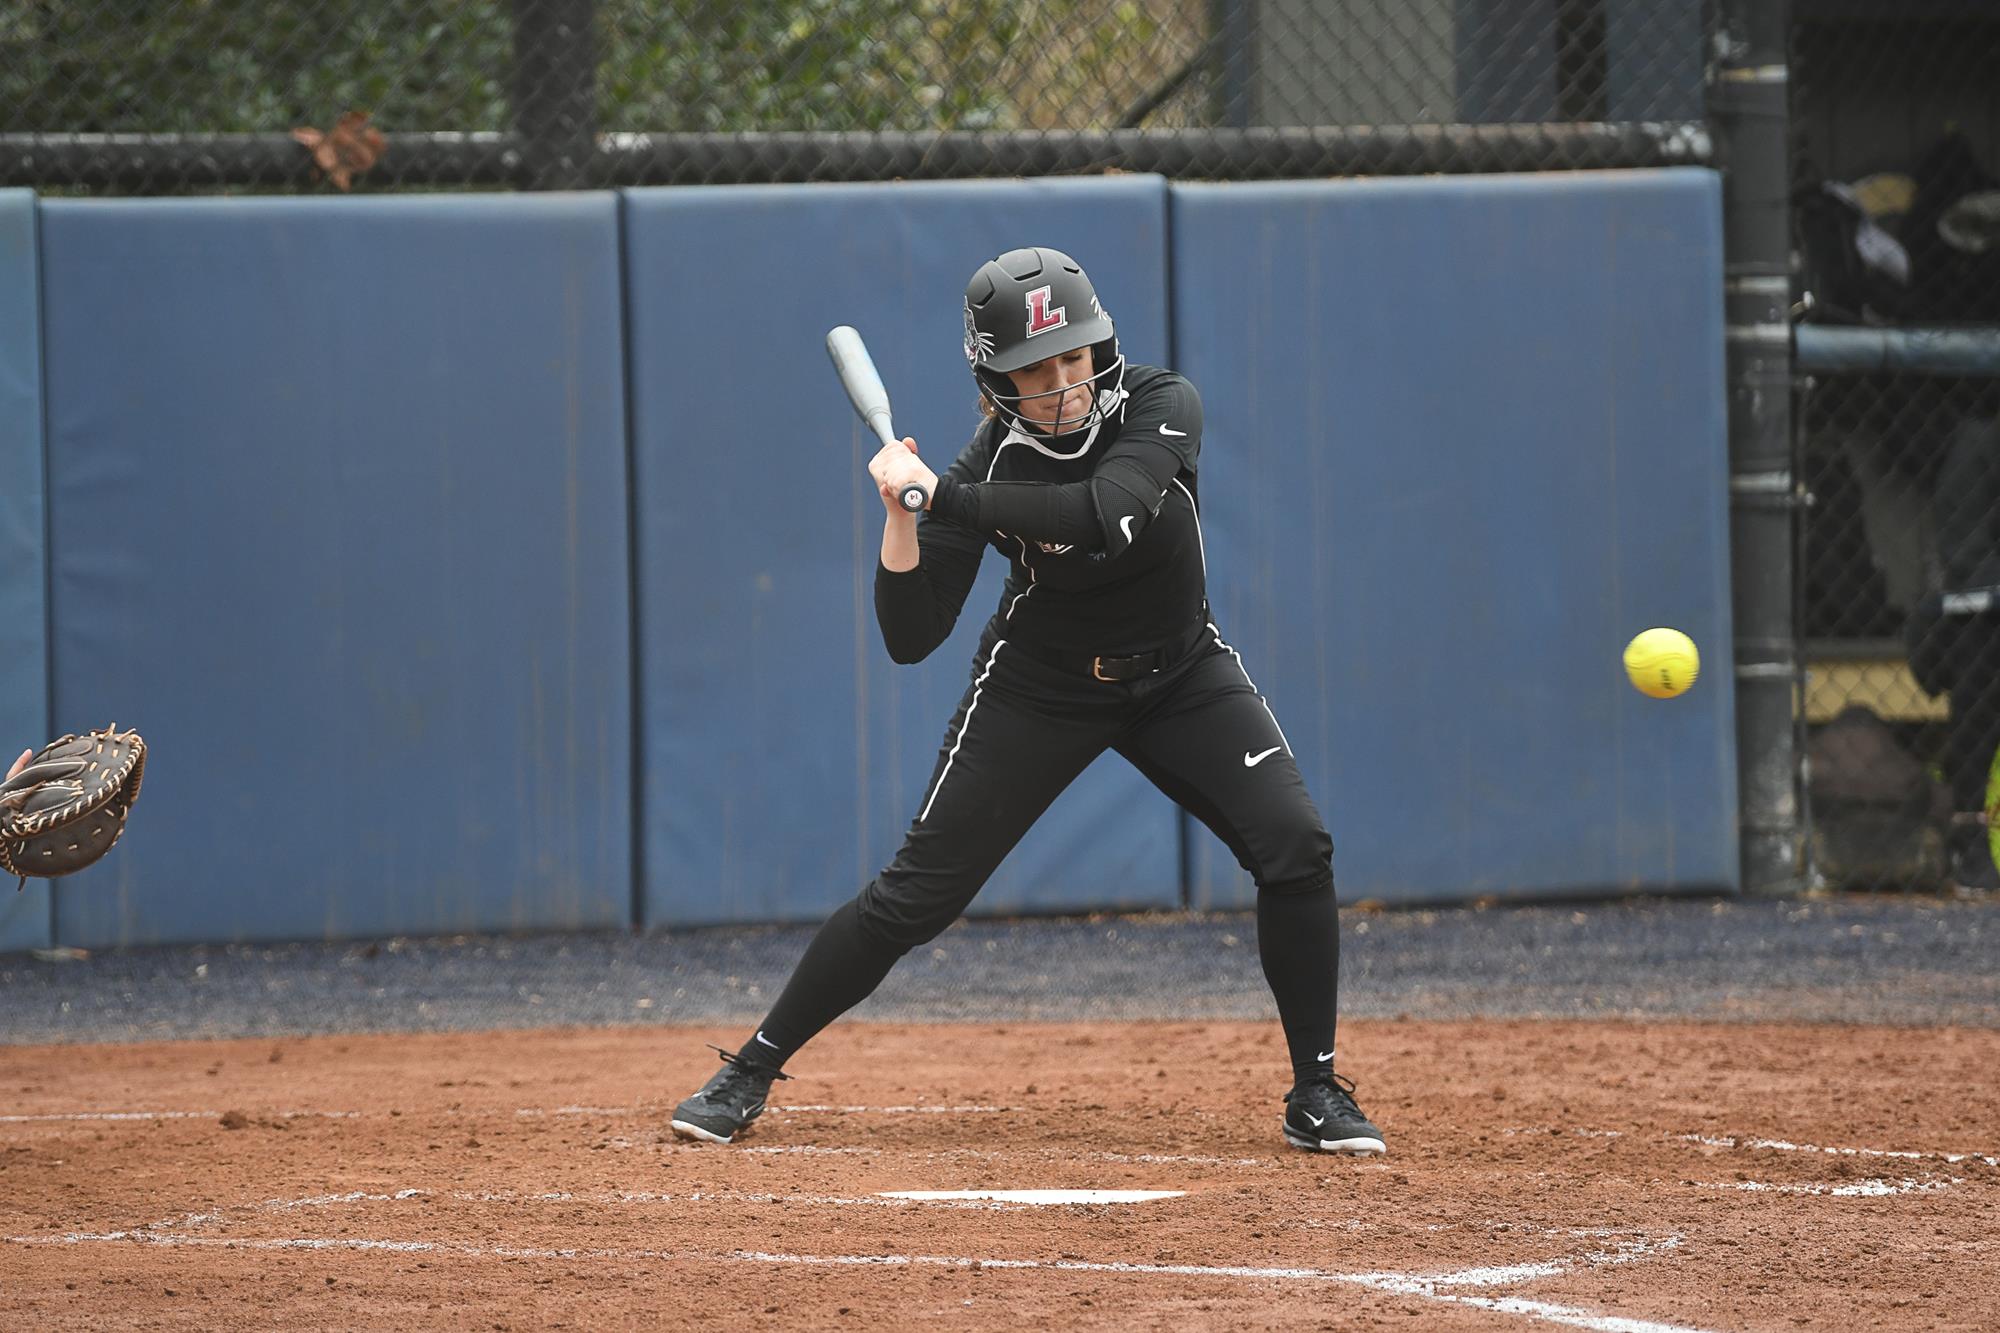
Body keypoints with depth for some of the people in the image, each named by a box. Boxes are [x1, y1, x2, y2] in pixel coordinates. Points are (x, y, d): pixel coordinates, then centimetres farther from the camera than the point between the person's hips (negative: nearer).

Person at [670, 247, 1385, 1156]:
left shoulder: (1160, 407, -20)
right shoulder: (990, 466, -19)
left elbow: (1103, 514, -41)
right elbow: (910, 638, -18)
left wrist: (940, 495, -37)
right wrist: (901, 512, -32)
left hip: (1181, 676, 1)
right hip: (1040, 686, -1)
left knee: (1295, 849, -19)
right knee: (917, 890, -6)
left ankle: (1315, 1098, -5)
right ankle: (749, 1075, 8)